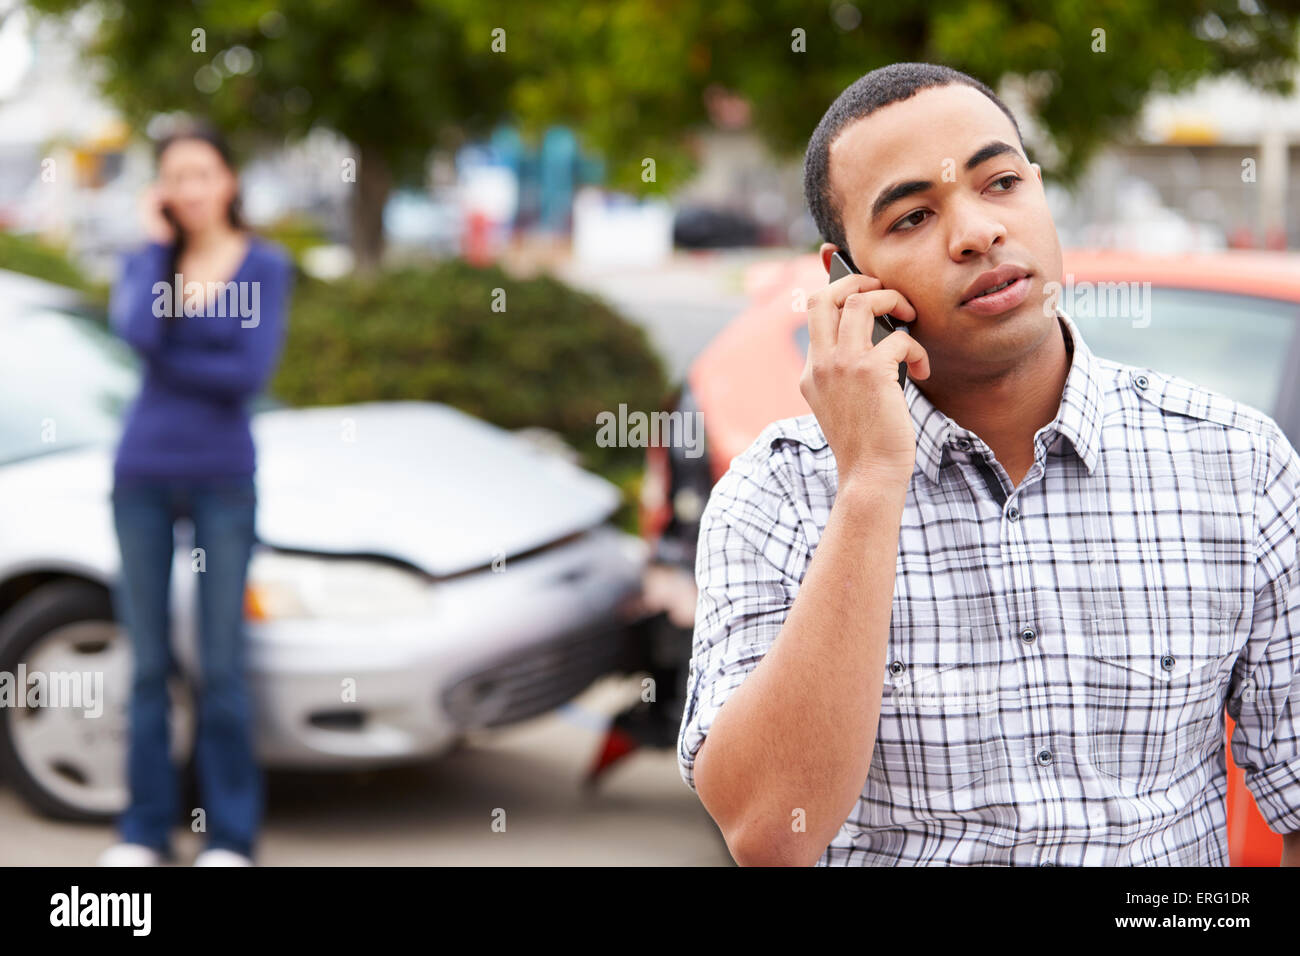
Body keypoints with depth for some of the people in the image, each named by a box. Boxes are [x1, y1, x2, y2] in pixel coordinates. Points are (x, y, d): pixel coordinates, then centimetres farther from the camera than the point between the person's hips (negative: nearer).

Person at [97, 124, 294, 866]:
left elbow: (251, 371, -11)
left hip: (222, 477, -2)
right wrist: (158, 245, -6)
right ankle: (148, 829, 15)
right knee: (150, 662, 6)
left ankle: (232, 836, 7)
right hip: (144, 473, 3)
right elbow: (139, 332, -15)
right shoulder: (146, 260, 7)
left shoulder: (266, 265, 0)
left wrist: (168, 364, -6)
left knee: (222, 663, -2)